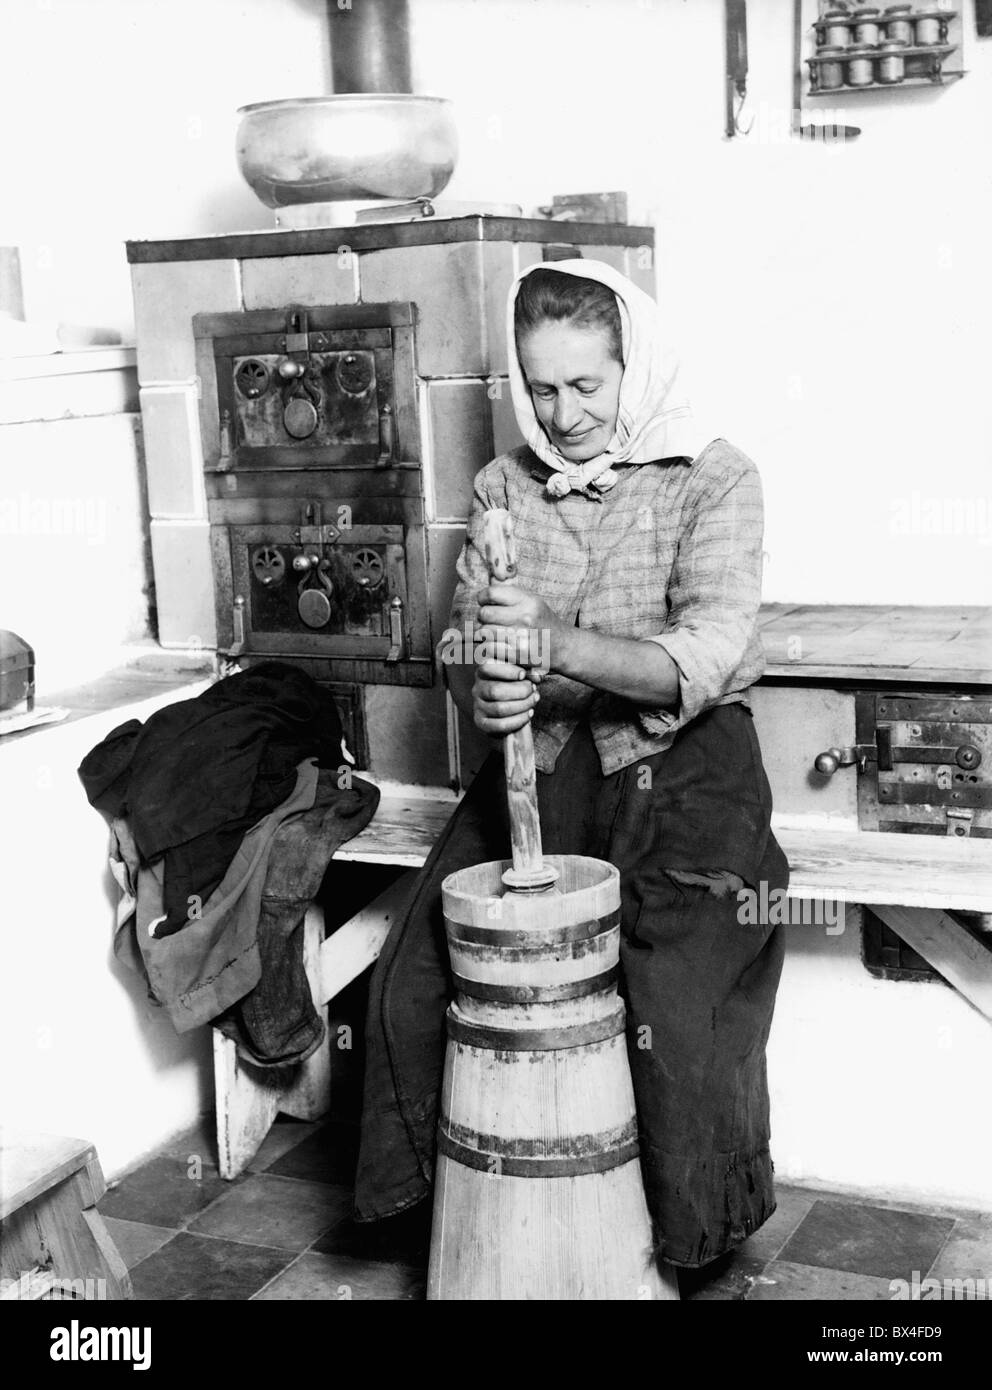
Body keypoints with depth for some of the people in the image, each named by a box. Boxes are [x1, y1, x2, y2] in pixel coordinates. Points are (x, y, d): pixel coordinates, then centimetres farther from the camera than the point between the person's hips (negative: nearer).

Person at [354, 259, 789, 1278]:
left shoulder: (714, 481, -7)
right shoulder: (503, 487, 8)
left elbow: (702, 661, -18)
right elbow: (463, 648, 7)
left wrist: (557, 644, -34)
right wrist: (481, 689, -19)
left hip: (680, 762, -4)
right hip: (541, 754, 4)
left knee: (674, 1011, -21)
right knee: (413, 978, -9)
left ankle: (695, 1230, 6)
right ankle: (442, 1191, 15)